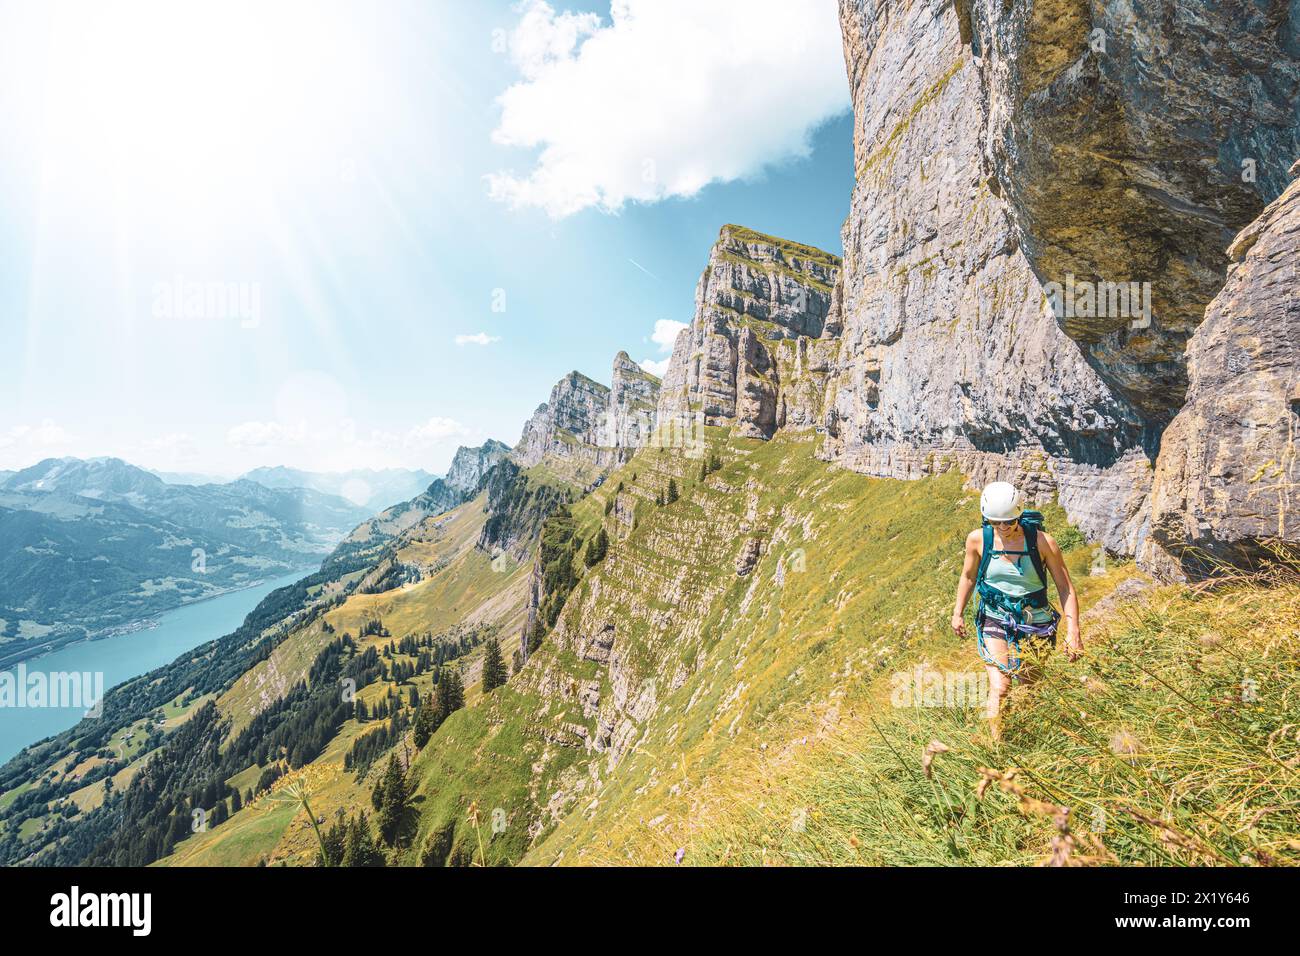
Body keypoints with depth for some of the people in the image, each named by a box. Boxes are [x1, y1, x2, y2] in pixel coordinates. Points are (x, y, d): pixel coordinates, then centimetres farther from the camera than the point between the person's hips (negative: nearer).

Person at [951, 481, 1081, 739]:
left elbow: (1065, 588, -8)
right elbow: (968, 576, 7)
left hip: (1036, 624, 0)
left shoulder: (1042, 542, -15)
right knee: (1000, 689, -14)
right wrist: (958, 613, 13)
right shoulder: (977, 539, -10)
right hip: (995, 620, 0)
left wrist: (1073, 630, -16)